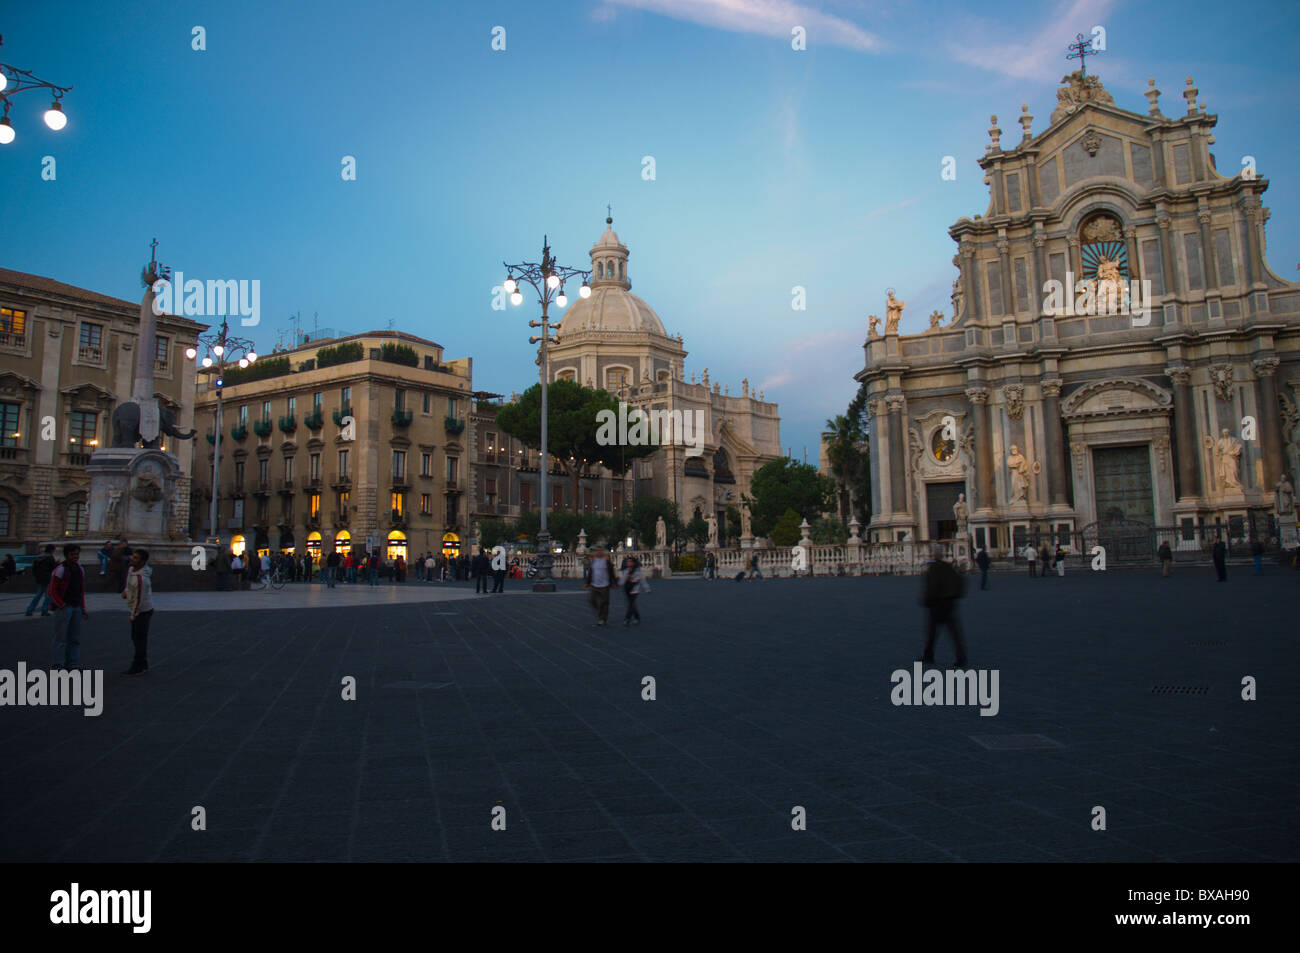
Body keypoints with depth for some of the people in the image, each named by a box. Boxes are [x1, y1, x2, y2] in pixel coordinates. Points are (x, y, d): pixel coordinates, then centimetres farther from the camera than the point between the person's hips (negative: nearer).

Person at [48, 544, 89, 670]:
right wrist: (62, 605, -12)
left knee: (75, 638, 10)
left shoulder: (80, 570, 11)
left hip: (77, 607, 7)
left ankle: (71, 665, 17)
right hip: (63, 608, -7)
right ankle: (58, 665, 0)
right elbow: (52, 592, -10)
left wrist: (83, 609, 15)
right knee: (61, 637, -5)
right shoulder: (59, 571, -10)